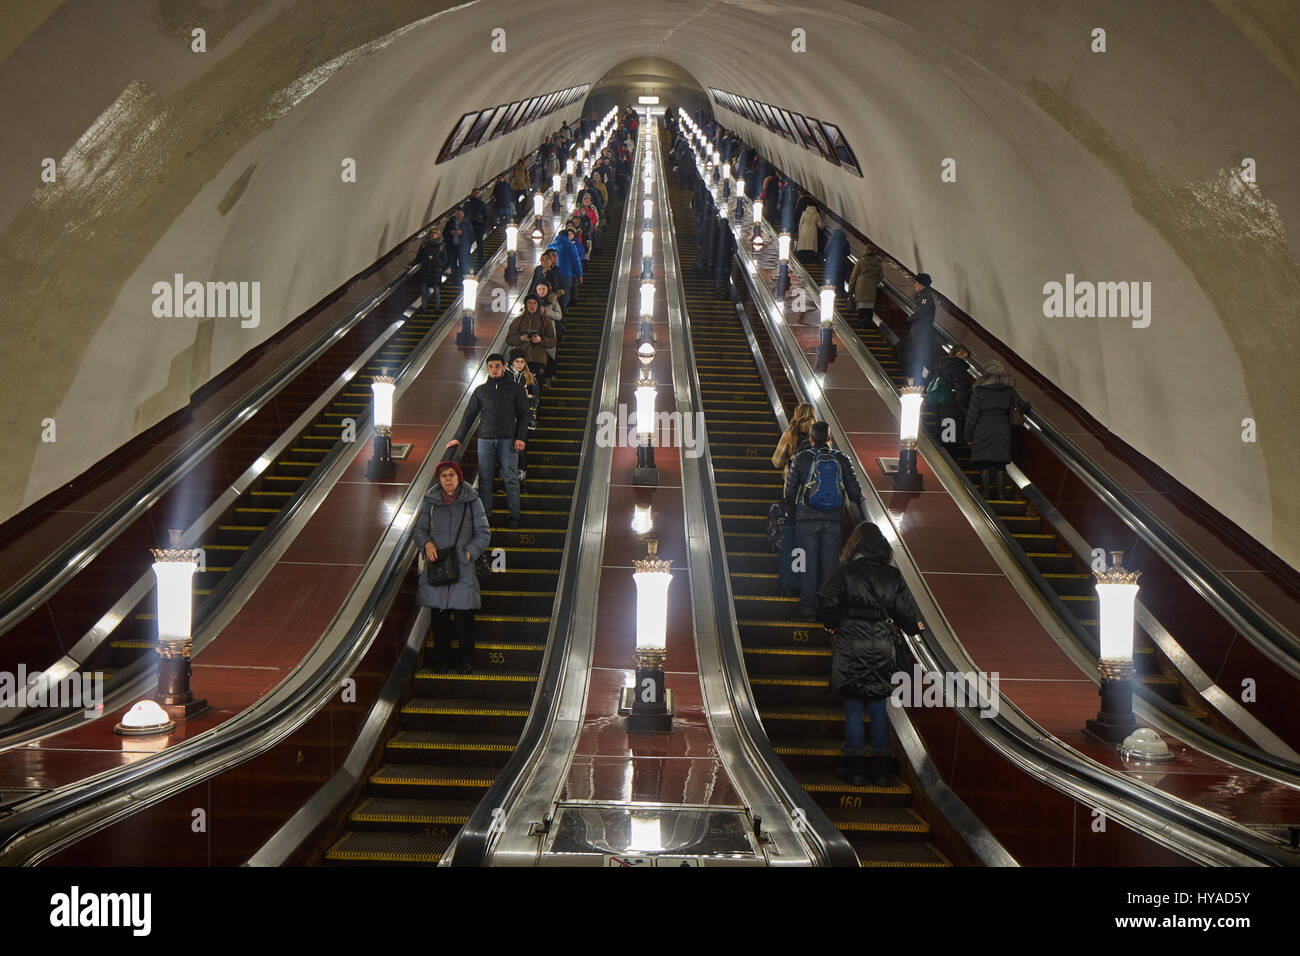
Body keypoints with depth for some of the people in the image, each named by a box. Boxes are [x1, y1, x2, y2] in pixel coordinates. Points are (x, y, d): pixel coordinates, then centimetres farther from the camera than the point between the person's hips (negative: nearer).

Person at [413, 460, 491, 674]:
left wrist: (468, 553, -9)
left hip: (462, 566, -2)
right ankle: (441, 658, 21)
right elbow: (419, 529, 13)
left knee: (463, 614, -2)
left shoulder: (472, 501, -1)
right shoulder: (429, 500, 4)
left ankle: (465, 659, 16)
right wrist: (427, 543, -7)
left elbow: (483, 533, 3)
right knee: (438, 615, 4)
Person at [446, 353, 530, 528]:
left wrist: (521, 438, -5)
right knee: (485, 479, 0)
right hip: (485, 439, 2)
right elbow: (469, 415, 16)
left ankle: (514, 515, -2)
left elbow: (523, 414, 6)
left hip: (508, 440, -2)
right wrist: (458, 438, 12)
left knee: (511, 478, -5)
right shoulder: (480, 391, 13)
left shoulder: (515, 388, 7)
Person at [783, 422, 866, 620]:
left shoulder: (801, 459, -4)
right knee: (830, 563, 7)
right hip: (833, 520, 1)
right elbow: (855, 492, 1)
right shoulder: (842, 460, 0)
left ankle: (809, 609, 5)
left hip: (807, 519, -1)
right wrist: (858, 500, 24)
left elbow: (790, 491, -1)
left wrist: (790, 513, 14)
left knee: (810, 563, 5)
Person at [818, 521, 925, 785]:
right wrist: (915, 625, 26)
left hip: (850, 646, -3)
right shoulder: (893, 575, 3)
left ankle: (855, 768, 6)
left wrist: (832, 625, 9)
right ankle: (880, 768, 14)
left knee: (853, 707, 4)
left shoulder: (846, 572, -6)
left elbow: (827, 602, -10)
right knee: (879, 707, 10)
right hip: (882, 644, 3)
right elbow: (905, 610, 4)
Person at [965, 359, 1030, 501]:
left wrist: (968, 436, 0)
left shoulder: (979, 390, -4)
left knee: (984, 466, 1)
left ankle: (984, 493, 0)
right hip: (1003, 430, 2)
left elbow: (972, 415, -6)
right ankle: (1001, 493, 9)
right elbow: (1023, 406, 17)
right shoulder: (1009, 390, 4)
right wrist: (1025, 408, 42)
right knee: (1000, 465, 8)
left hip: (983, 431, -2)